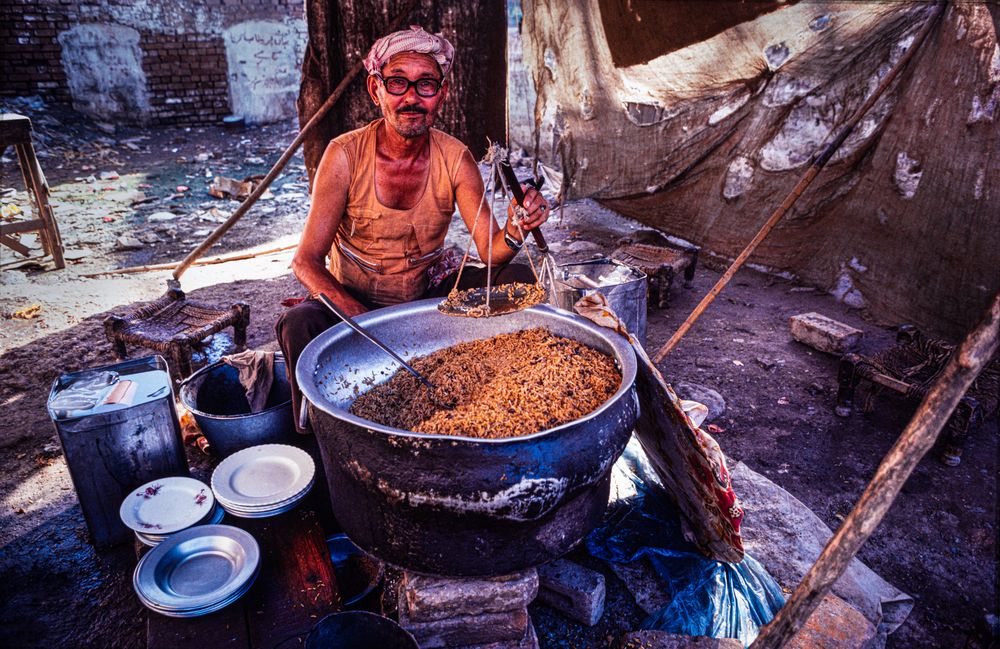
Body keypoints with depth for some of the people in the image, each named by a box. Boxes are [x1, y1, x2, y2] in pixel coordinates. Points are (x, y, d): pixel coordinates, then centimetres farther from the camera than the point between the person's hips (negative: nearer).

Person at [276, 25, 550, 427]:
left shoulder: (456, 159, -9)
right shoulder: (345, 155, -16)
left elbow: (491, 253, -12)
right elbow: (306, 261, -18)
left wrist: (516, 230, -37)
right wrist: (365, 321, -34)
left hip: (427, 297, 3)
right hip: (352, 301, -2)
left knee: (518, 280, -14)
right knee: (299, 324, -33)